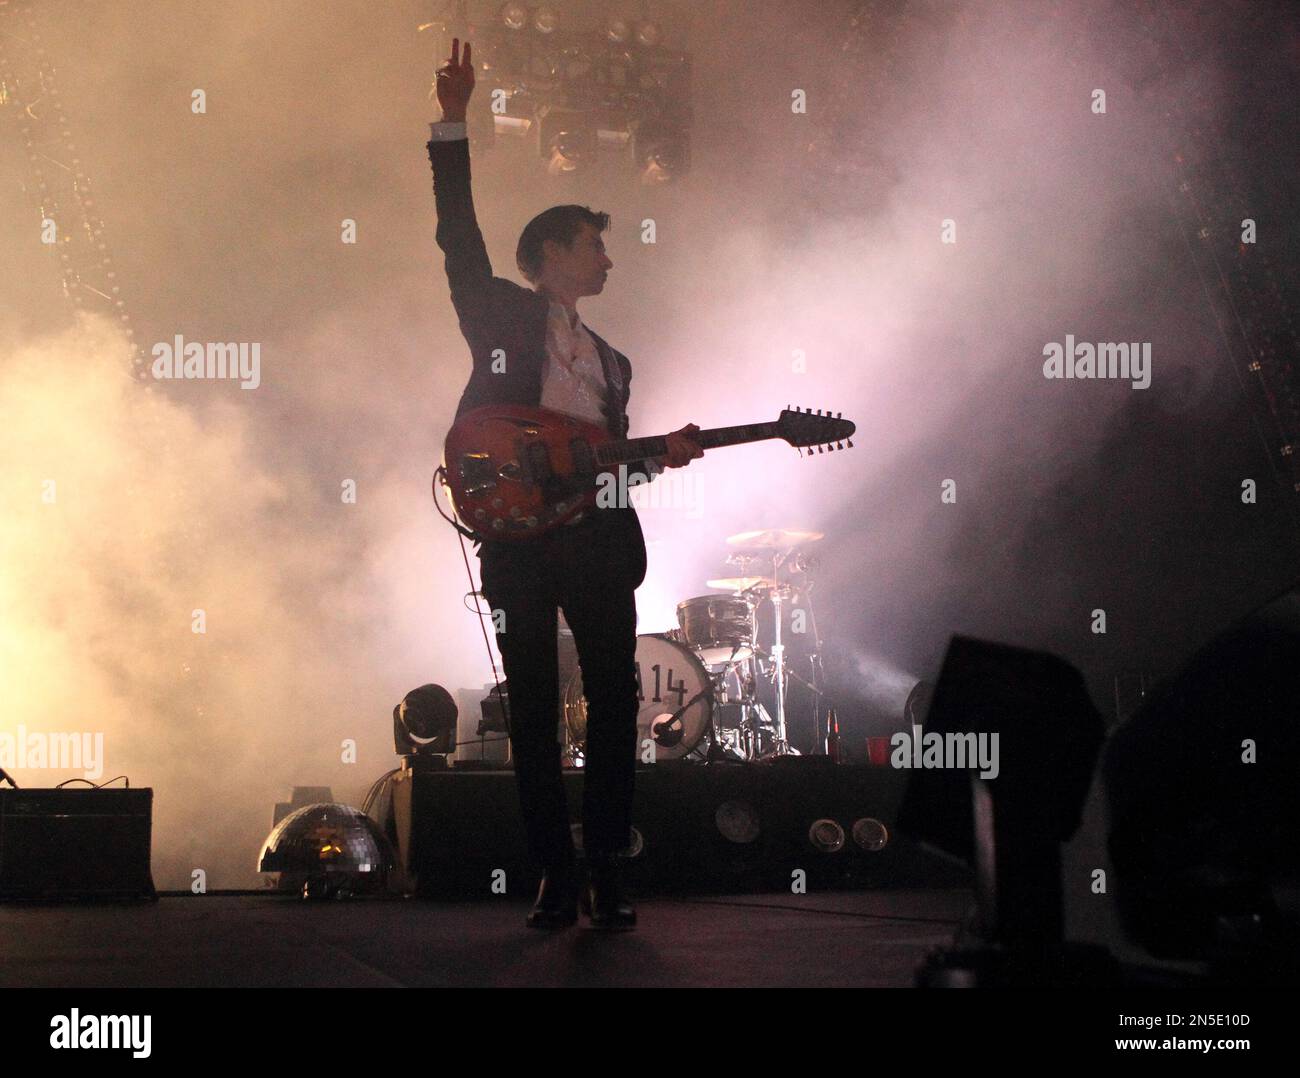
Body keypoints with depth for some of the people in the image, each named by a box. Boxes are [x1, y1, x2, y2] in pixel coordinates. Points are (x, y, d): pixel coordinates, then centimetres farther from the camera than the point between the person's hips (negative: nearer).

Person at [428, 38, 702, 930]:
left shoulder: (610, 362, 24)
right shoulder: (502, 315, 10)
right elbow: (459, 231, -1)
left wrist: (661, 455, 3)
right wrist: (453, 126, -8)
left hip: (597, 531, 4)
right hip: (518, 530, -4)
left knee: (615, 700, -3)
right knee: (534, 709, -2)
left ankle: (606, 871, 3)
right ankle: (556, 878, 1)